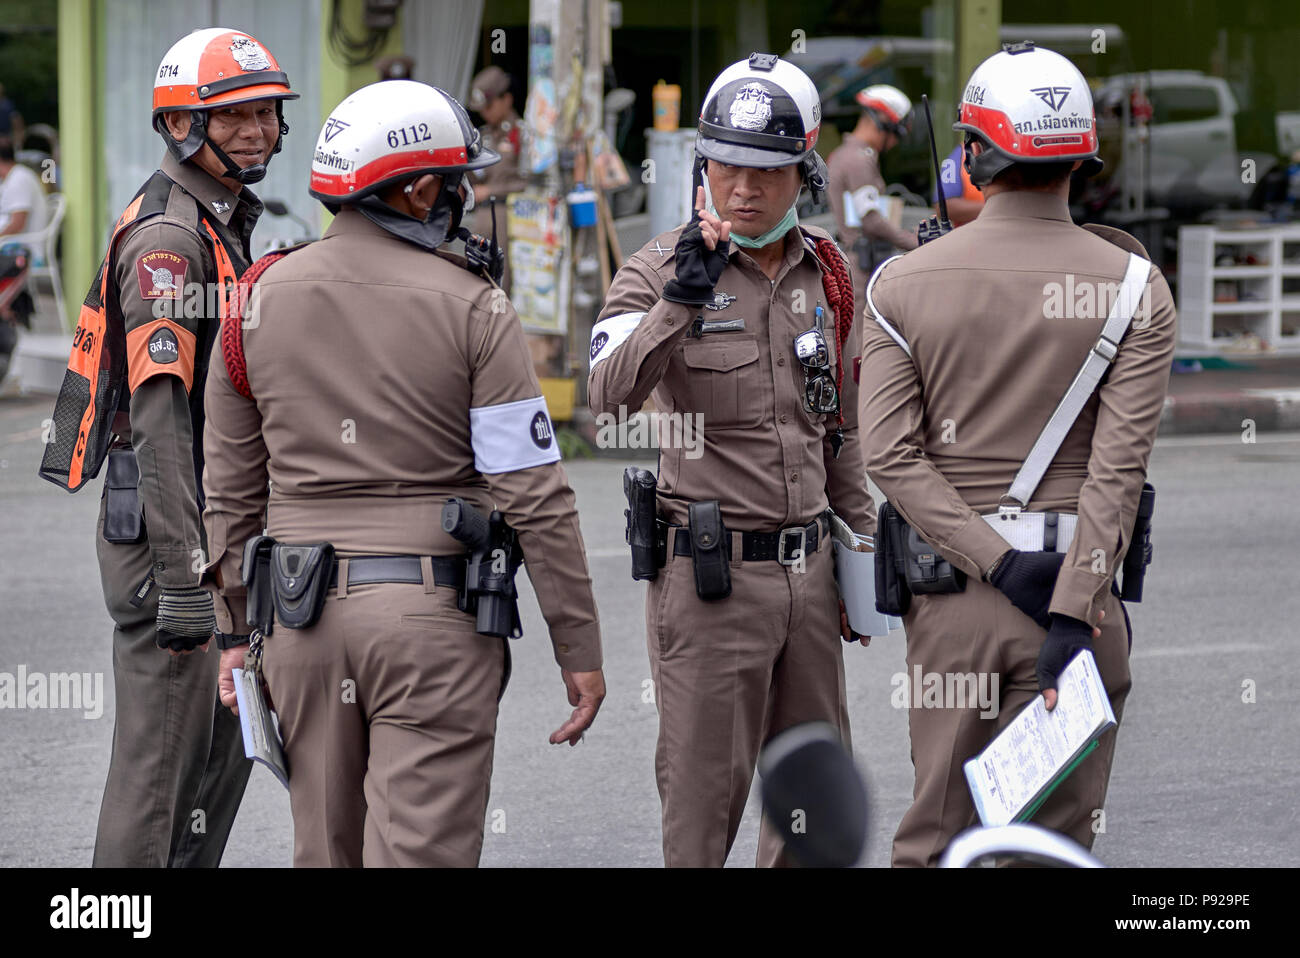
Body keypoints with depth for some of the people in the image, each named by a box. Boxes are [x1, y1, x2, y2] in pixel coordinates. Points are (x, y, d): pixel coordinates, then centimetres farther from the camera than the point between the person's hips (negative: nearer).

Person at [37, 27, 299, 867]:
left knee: (225, 747, 15)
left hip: (211, 523, 10)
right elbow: (158, 417, -22)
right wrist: (183, 579, -26)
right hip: (161, 524, -10)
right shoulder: (167, 237, -15)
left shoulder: (225, 225, 17)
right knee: (160, 760, -7)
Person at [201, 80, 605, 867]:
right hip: (435, 622, -4)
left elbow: (232, 490, 10)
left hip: (304, 618, 4)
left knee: (328, 851, 14)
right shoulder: (471, 308, -7)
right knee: (420, 855, -4)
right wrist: (580, 647, -3)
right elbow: (533, 495, -9)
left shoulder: (260, 300, 5)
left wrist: (235, 626, 18)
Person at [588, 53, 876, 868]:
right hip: (708, 575, -5)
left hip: (807, 567, 6)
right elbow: (612, 396, -25)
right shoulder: (661, 267, -8)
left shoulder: (827, 274, 8)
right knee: (704, 795, -2)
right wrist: (681, 301, -36)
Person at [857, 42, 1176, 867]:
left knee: (936, 832, 10)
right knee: (1054, 839, 4)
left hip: (949, 589, 1)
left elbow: (890, 452, -8)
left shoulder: (904, 284, 1)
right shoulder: (1134, 287, -3)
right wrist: (1073, 611, -15)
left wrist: (998, 563, -11)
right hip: (1078, 584, -1)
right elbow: (1120, 465, -12)